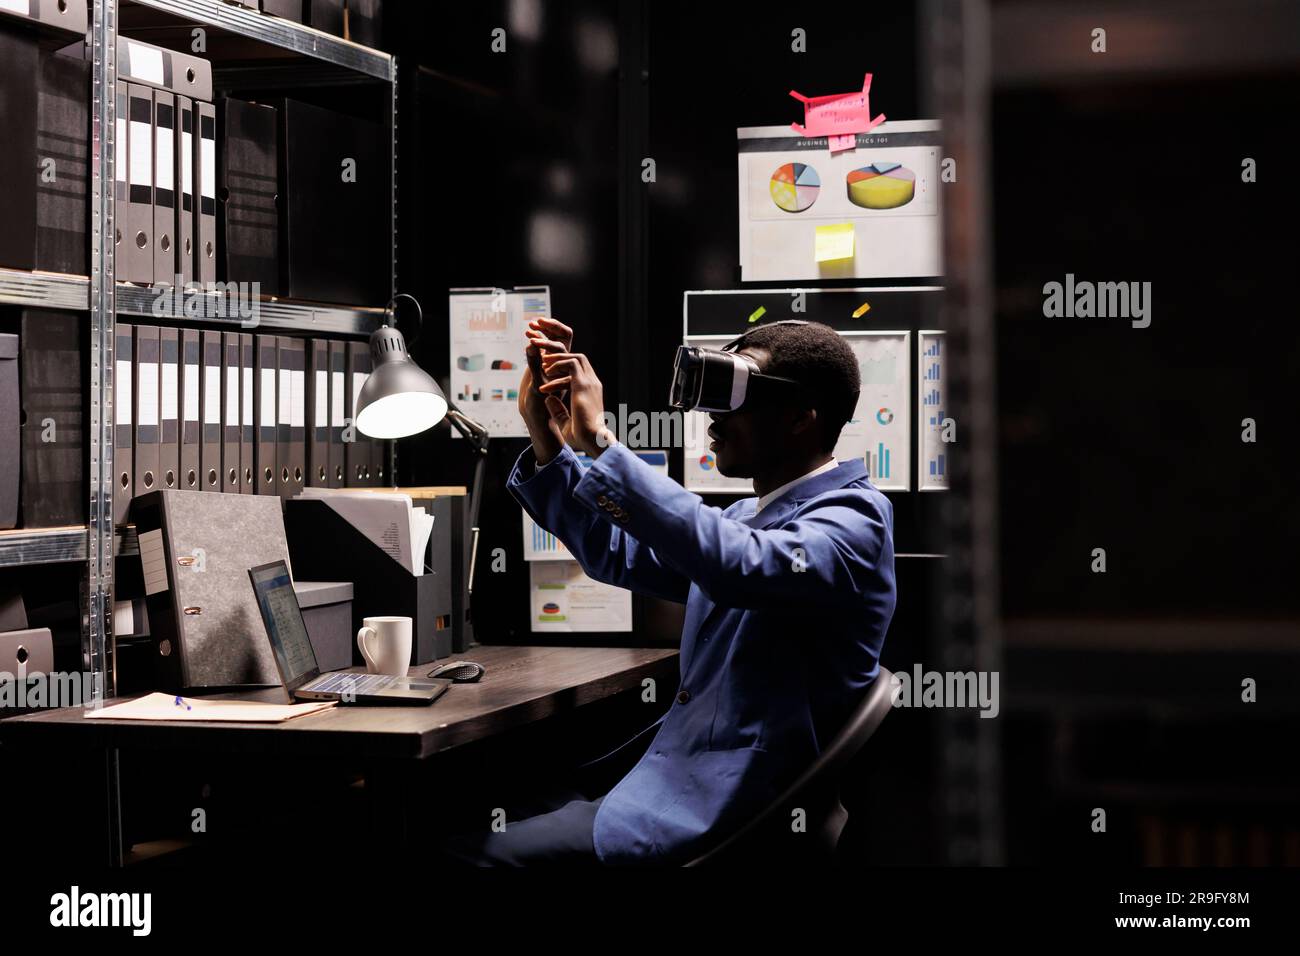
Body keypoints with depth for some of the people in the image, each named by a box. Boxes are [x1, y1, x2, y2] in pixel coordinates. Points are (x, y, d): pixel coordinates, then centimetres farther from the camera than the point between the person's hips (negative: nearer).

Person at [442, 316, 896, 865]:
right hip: (674, 779, 9)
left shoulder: (853, 520, -13)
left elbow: (735, 564, -32)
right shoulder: (748, 520, 16)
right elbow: (617, 552, 20)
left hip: (729, 812, -9)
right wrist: (546, 433, 6)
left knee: (472, 851, -13)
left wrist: (599, 439, -27)